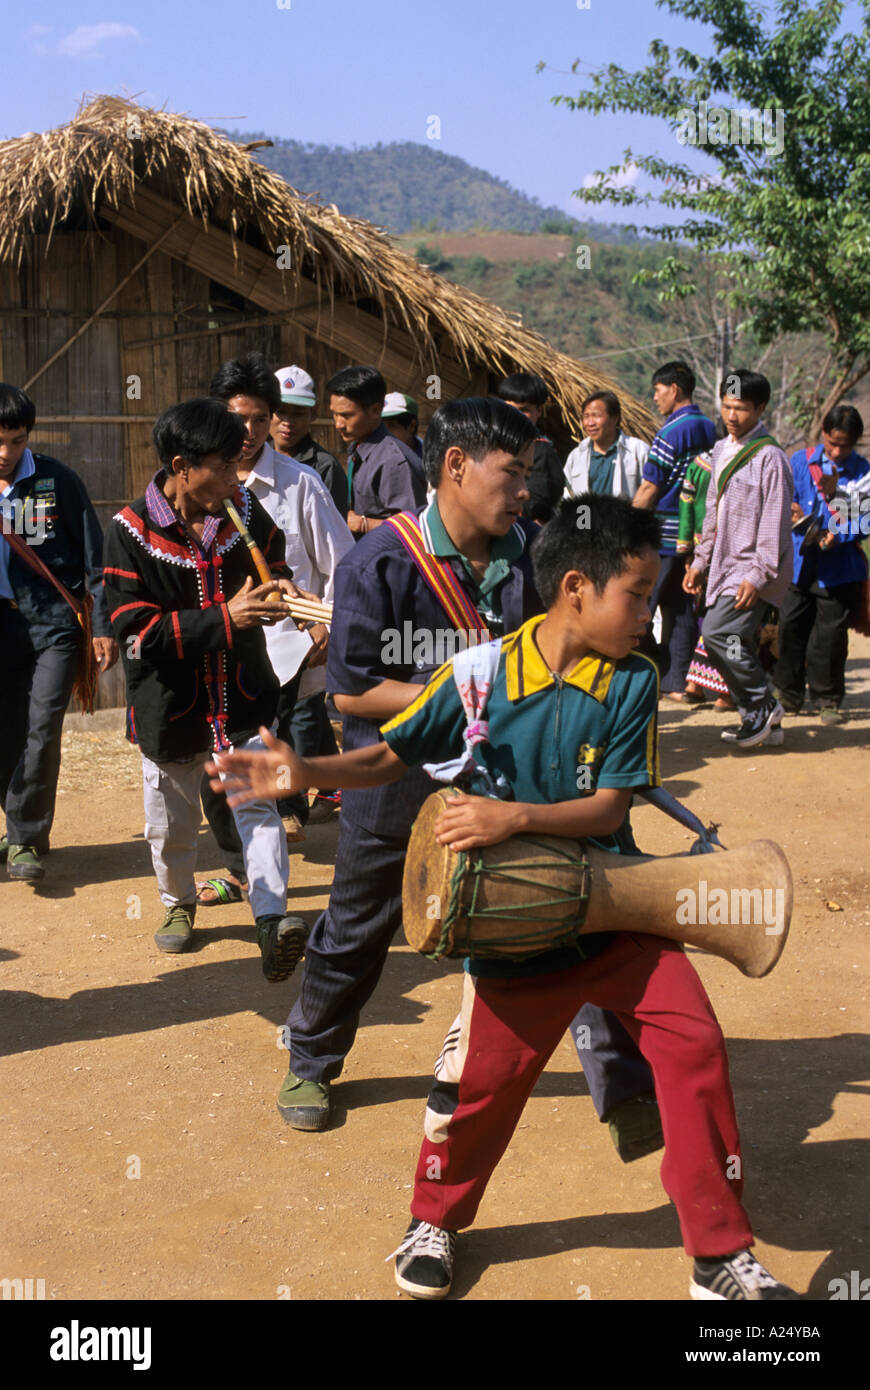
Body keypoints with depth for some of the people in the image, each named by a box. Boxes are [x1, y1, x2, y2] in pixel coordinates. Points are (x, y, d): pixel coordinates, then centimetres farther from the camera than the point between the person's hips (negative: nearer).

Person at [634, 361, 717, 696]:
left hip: (663, 533, -8)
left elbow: (649, 489, -13)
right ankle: (676, 679, 10)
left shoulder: (672, 432, -13)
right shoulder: (710, 430, 11)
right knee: (681, 608, 10)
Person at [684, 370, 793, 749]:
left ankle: (763, 706, -3)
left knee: (717, 633, -18)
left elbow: (775, 521, -15)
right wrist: (700, 561, 18)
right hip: (726, 564, 8)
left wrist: (758, 576, -19)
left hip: (753, 566, -8)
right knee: (739, 643, 8)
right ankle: (759, 718, 18)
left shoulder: (769, 457, -12)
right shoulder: (722, 450, 13)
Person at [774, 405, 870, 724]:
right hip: (800, 563, 2)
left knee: (830, 635, 2)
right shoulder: (801, 461, 6)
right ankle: (788, 695, 21)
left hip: (839, 566, -2)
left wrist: (837, 535, -22)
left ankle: (828, 700, 16)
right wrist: (793, 512, -13)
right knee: (790, 629, 7)